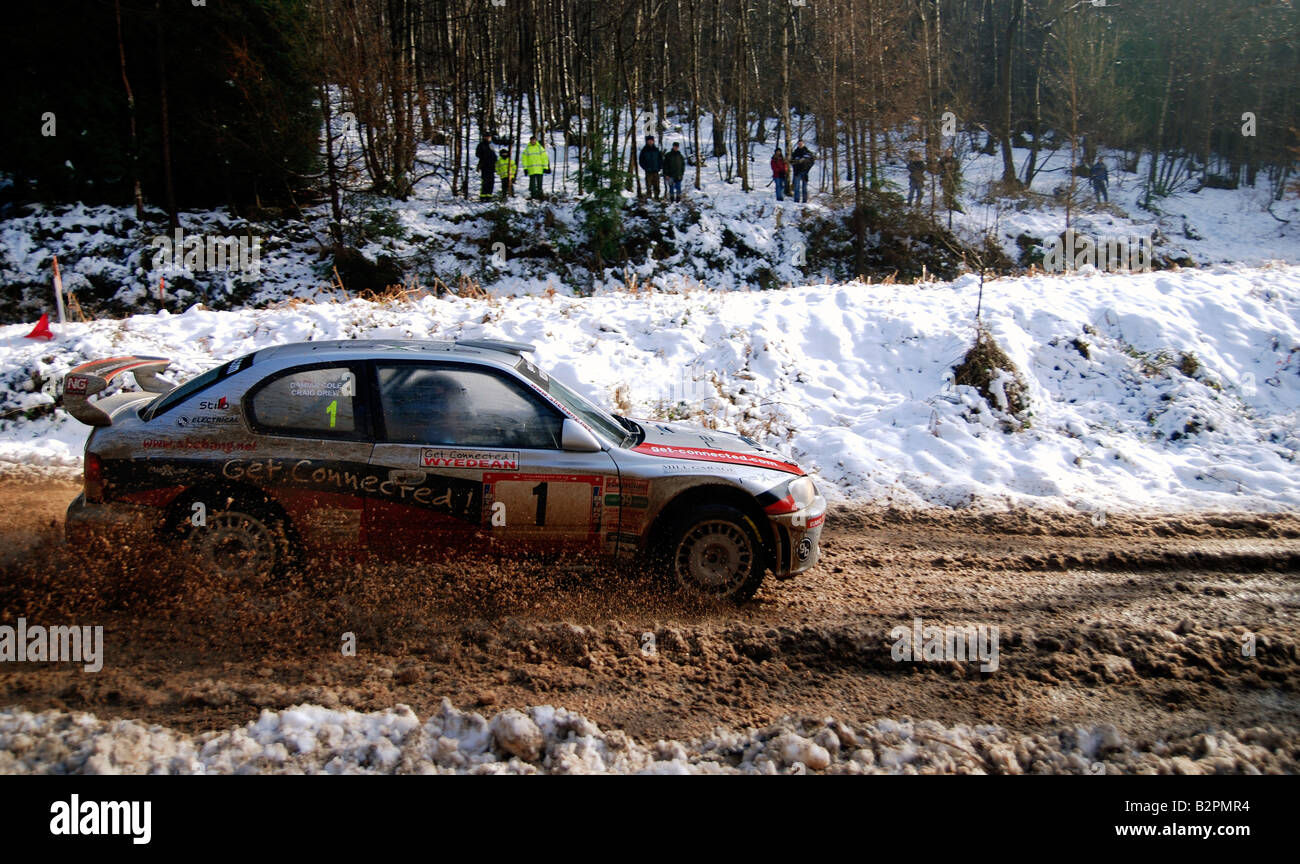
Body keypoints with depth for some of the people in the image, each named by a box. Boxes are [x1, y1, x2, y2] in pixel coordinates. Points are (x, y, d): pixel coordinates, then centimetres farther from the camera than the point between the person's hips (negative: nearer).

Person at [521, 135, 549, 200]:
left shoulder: (540, 148, 6)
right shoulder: (527, 149, 6)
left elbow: (544, 158, 5)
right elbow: (524, 159, 6)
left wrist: (545, 167, -1)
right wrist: (525, 168, -2)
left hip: (540, 170, 0)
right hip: (531, 170, 0)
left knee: (539, 183, 3)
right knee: (532, 183, -2)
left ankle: (539, 195, 10)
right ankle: (533, 195, -1)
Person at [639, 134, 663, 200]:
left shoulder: (656, 150, 8)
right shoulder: (644, 150, 1)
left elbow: (661, 159, 15)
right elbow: (641, 160, 3)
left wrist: (660, 167, 1)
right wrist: (645, 168, -8)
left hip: (656, 171, 2)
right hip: (648, 172, -2)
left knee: (656, 186, 2)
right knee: (648, 186, -3)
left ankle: (656, 197, 9)